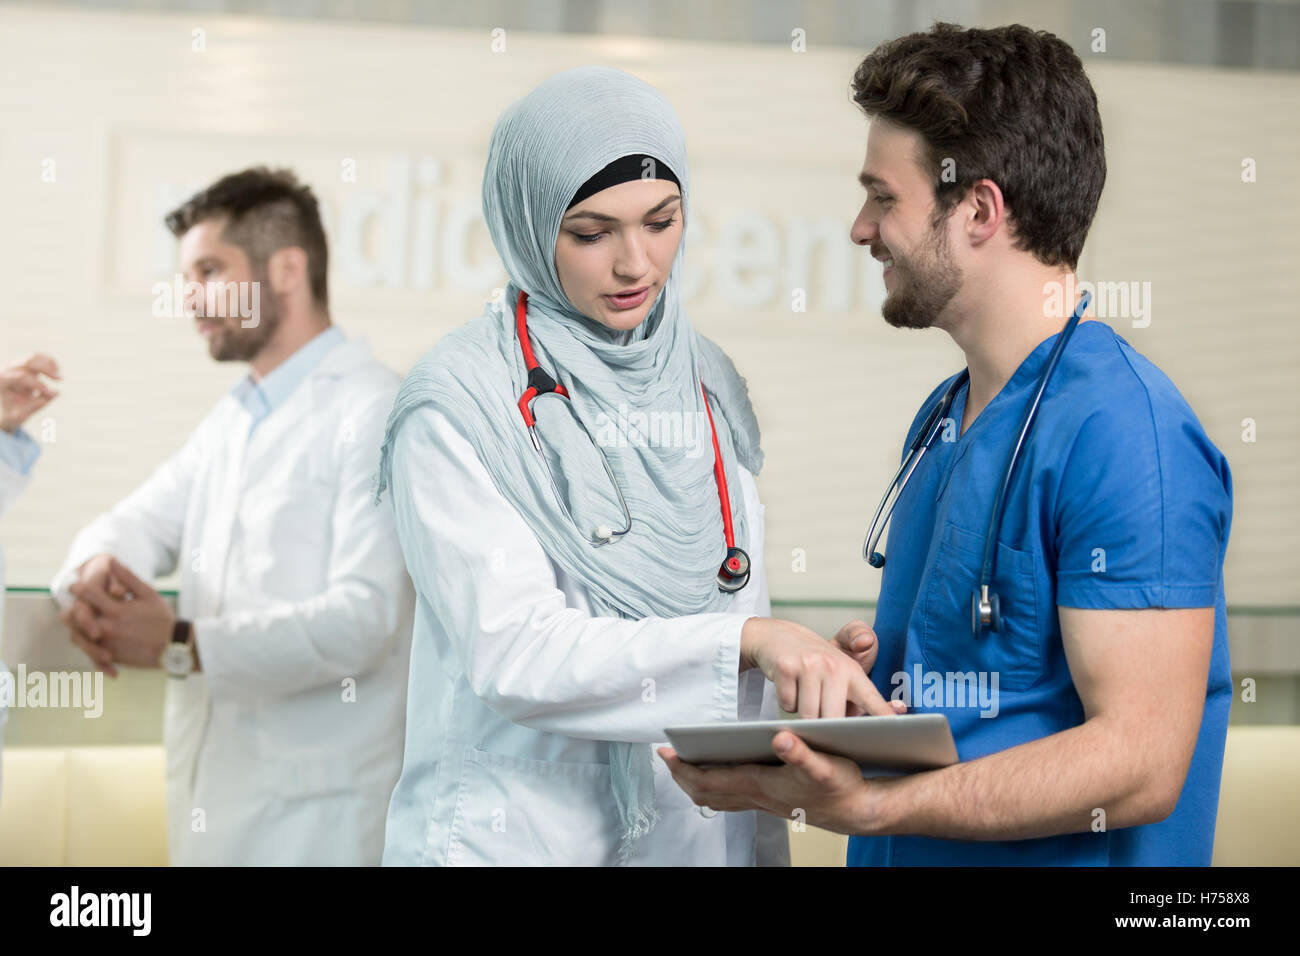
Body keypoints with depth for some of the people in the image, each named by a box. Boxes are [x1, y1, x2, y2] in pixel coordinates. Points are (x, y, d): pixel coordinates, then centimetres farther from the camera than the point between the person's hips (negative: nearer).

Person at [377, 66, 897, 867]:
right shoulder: (456, 402, -10)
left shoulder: (712, 385, 6)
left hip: (698, 831, 5)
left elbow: (745, 678, 11)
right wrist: (746, 642, -29)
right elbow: (513, 650, -20)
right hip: (514, 836, -5)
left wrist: (768, 850, 5)